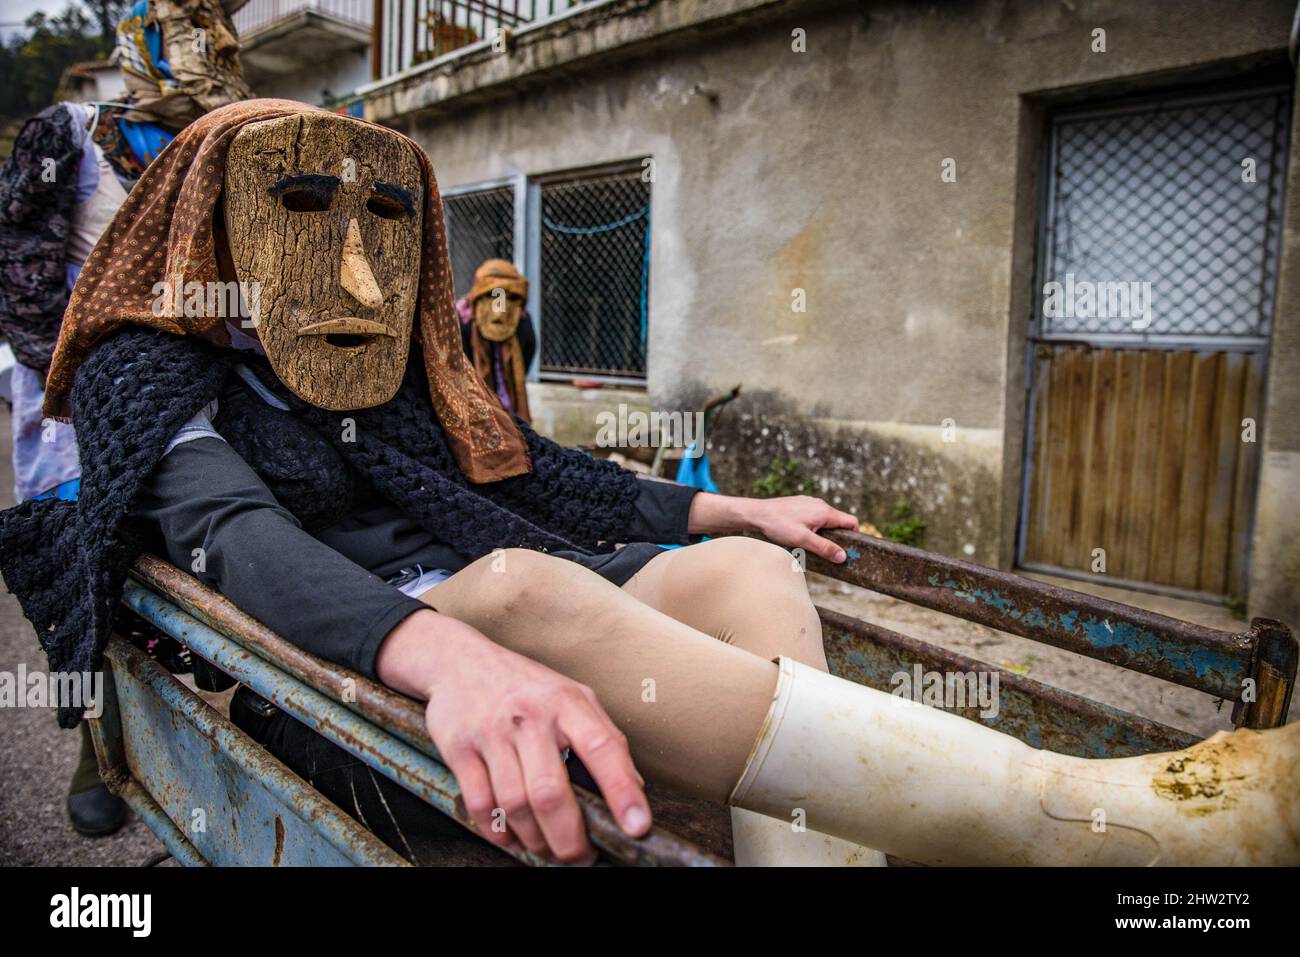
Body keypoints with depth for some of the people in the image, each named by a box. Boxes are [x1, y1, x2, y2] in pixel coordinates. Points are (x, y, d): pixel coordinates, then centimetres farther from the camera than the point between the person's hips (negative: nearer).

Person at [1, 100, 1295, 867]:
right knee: (530, 586, -37)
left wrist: (734, 509, 16)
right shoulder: (150, 368, 2)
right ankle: (1097, 815, -37)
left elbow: (535, 476, 22)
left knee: (741, 571, -16)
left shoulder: (401, 370, 19)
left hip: (489, 624, 7)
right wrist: (441, 650, -41)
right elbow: (236, 535, -20)